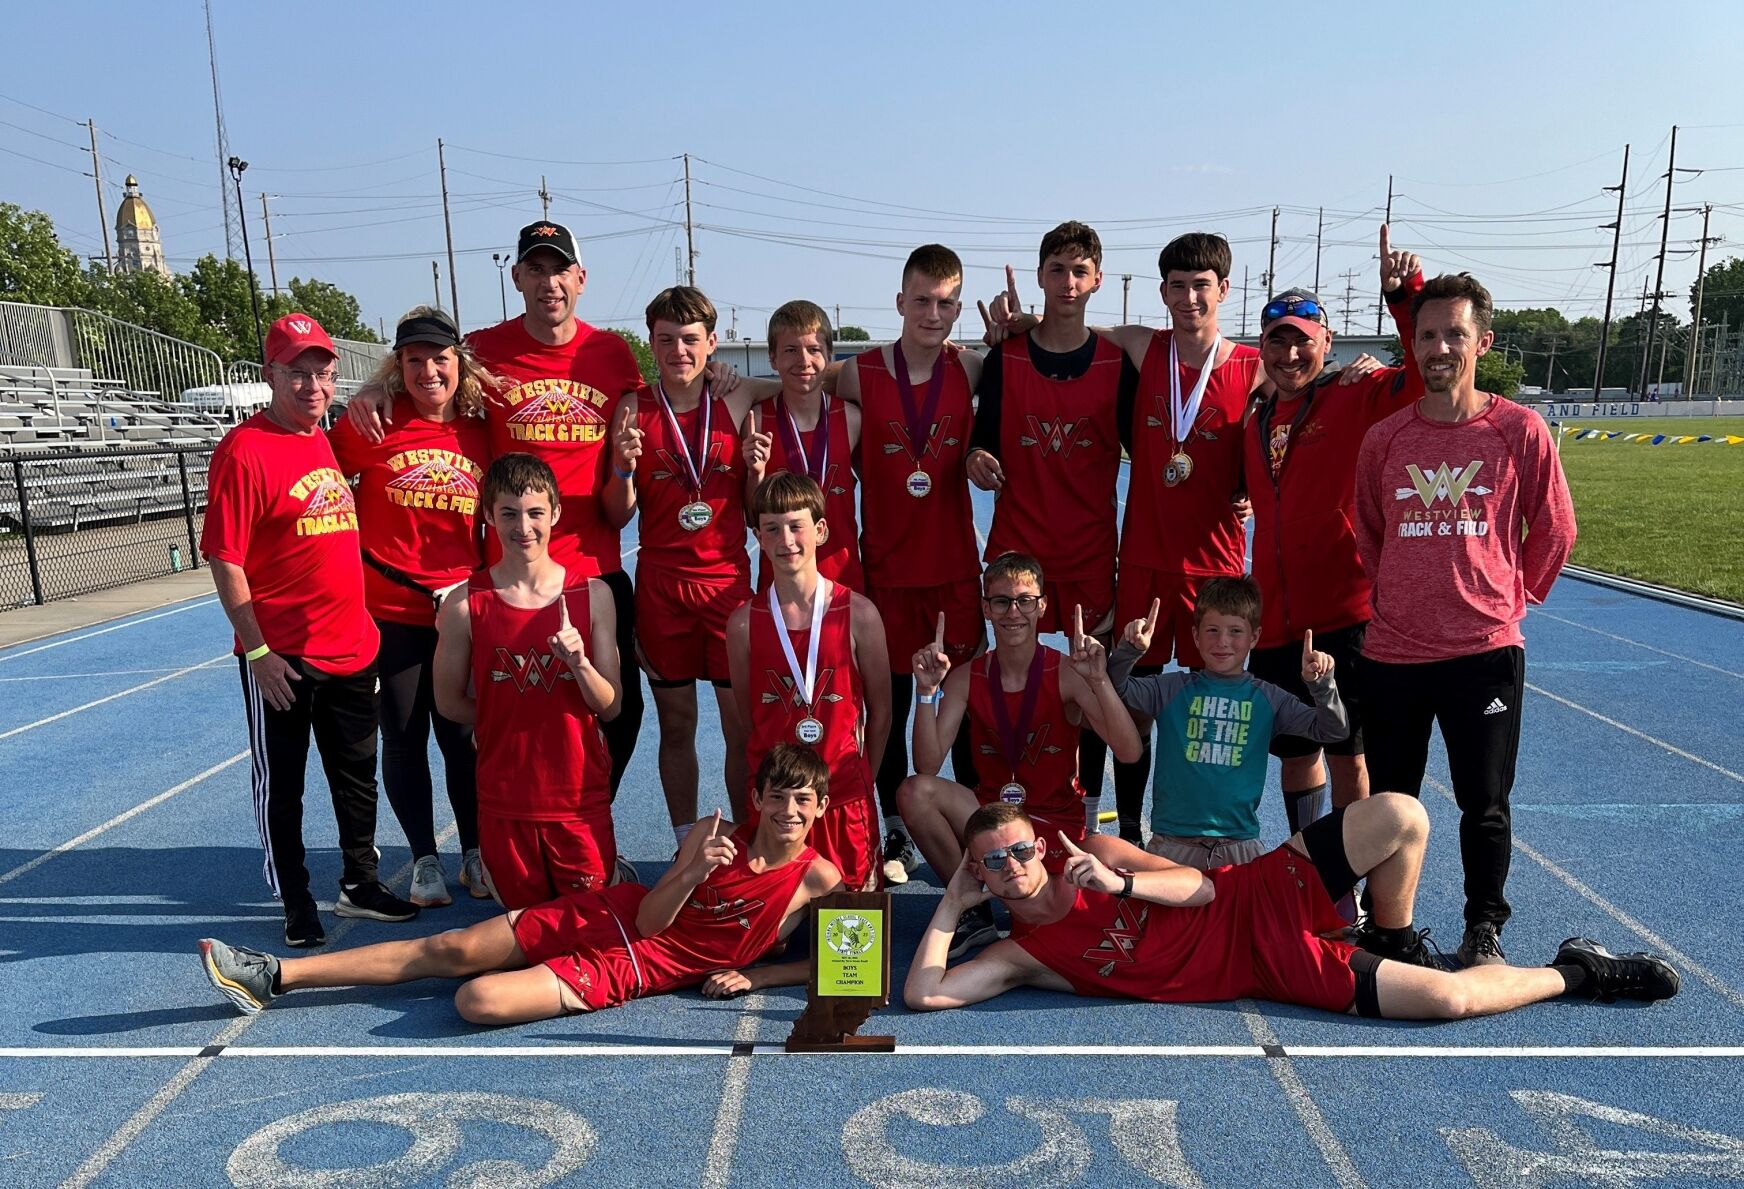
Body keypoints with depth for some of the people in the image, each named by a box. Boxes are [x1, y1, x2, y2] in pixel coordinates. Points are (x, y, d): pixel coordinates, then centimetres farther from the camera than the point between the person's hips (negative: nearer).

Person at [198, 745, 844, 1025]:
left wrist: (751, 975, -11)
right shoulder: (716, 834, -4)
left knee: (478, 999, -18)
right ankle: (272, 975, 13)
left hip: (636, 967, -3)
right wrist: (693, 871, -26)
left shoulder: (818, 880, -11)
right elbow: (648, 916, -7)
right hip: (617, 914, 3)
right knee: (451, 949, 0)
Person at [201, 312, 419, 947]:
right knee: (281, 785, 8)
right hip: (282, 658, -7)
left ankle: (360, 884, 34)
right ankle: (296, 905, 24)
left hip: (351, 649, 7)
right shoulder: (246, 449, -12)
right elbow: (224, 558, -14)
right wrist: (256, 649, -15)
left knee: (358, 773, 17)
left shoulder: (328, 442, 11)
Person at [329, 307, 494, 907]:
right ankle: (425, 861, 25)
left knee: (463, 737, 9)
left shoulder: (480, 434, 2)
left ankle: (475, 854, 26)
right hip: (388, 611, -1)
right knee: (404, 738, 9)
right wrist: (356, 545, -4)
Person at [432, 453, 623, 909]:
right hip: (505, 800, 0)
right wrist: (508, 725, 1)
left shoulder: (593, 595, -6)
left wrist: (579, 663, -23)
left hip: (581, 797, 0)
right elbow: (449, 701, 4)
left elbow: (611, 708, -6)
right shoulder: (465, 604, -8)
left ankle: (614, 872, 40)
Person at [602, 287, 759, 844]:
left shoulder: (737, 404, 2)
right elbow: (618, 516, 2)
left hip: (729, 578, 0)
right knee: (676, 725, 9)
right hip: (661, 583, 0)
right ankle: (687, 846, 23)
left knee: (743, 724, 1)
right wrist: (623, 467, -16)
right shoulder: (633, 410, 0)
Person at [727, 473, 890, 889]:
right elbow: (747, 714, 6)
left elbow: (880, 709, 1)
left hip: (845, 793, -1)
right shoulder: (744, 622, -5)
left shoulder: (858, 614, -8)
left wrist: (862, 779, 5)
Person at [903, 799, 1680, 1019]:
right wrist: (952, 903, -14)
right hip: (1270, 965, -3)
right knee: (1450, 998, -18)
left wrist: (1120, 882, -17)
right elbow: (922, 994, -16)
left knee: (1401, 815, -16)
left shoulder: (1091, 861, 2)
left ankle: (1399, 947, 11)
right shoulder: (1022, 953, -5)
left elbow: (1201, 887, -1)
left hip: (1262, 893, 3)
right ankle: (1575, 975, 12)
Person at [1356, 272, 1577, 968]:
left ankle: (1484, 927, 24)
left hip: (1485, 650, -2)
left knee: (1484, 802, 5)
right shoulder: (1385, 438, 2)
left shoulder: (1520, 431, -4)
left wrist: (1510, 596, 10)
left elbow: (1554, 531, 6)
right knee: (1388, 801, 12)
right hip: (1391, 653, 2)